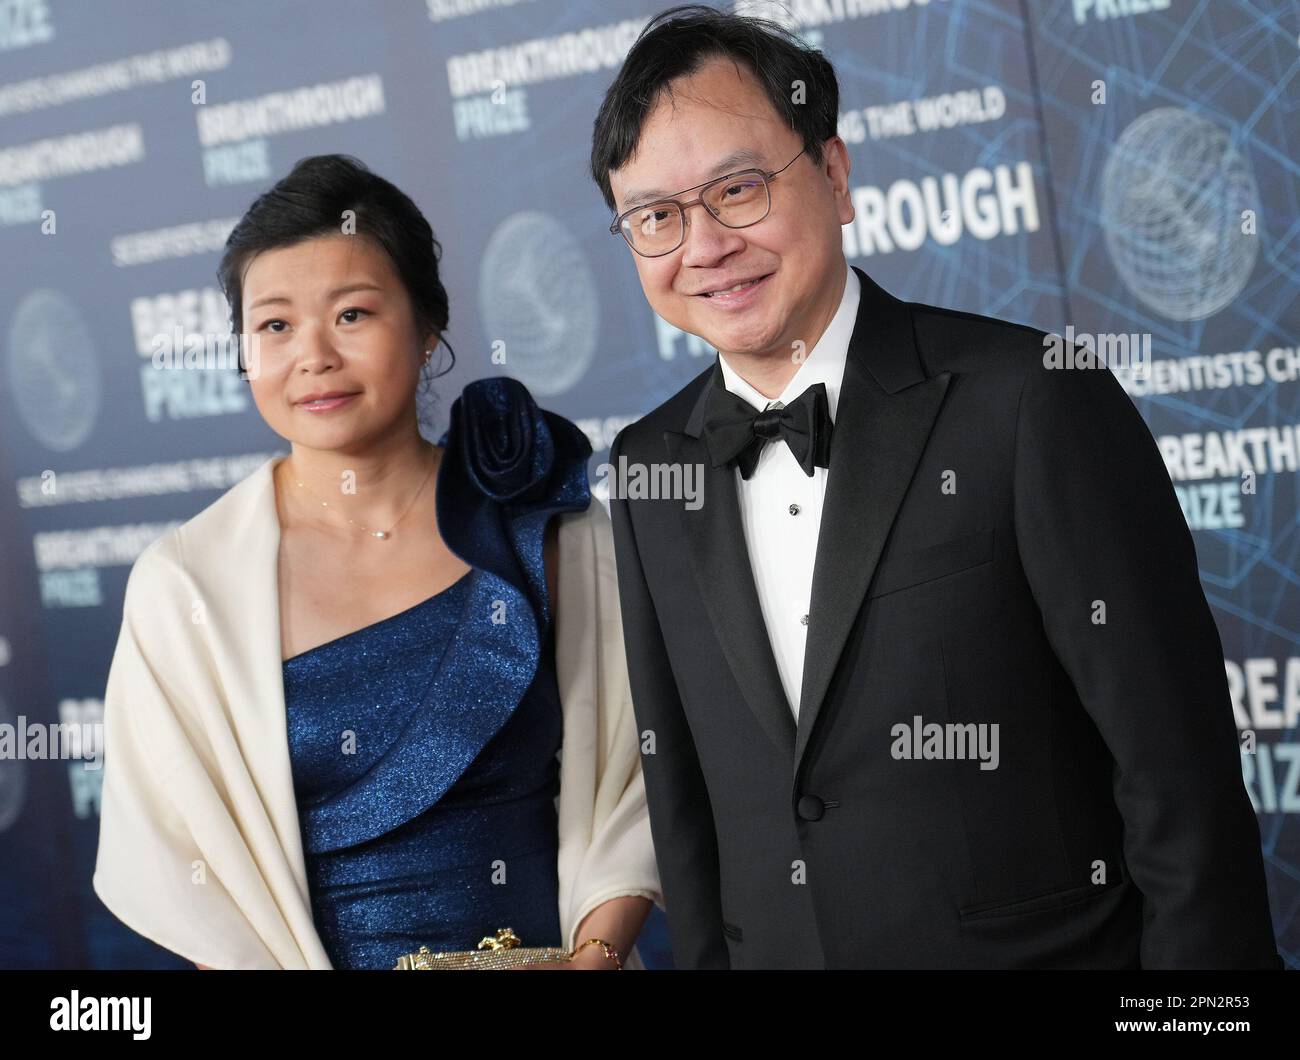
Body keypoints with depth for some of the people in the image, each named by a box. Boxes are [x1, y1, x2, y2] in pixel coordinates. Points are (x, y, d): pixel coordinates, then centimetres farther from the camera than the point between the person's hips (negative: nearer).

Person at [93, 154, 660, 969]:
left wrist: (598, 950, -17)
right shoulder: (183, 586, -10)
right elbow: (173, 859, -7)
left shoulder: (551, 531, -7)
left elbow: (628, 784, -4)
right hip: (314, 955, 0)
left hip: (551, 950, 1)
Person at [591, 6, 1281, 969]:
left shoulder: (1031, 404, -15)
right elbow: (681, 792, 9)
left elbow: (1180, 781, -15)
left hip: (1046, 948, -5)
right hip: (771, 948, 5)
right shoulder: (648, 469, 3)